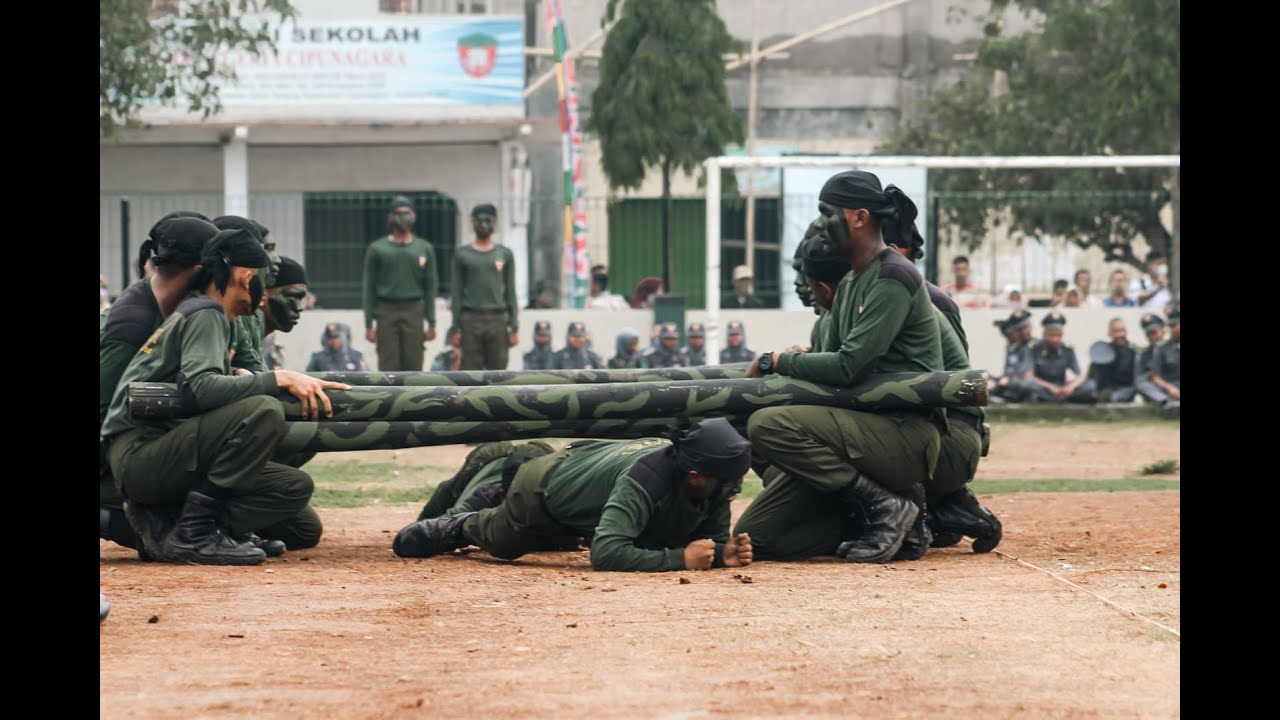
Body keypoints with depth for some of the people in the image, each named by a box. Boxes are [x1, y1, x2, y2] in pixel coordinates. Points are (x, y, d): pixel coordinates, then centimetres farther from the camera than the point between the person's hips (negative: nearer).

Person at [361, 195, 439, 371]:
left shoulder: (425, 249, 9)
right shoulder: (377, 249, 4)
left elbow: (430, 288, 9)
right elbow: (369, 289, 4)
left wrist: (431, 323, 4)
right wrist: (369, 324, -1)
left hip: (414, 311, 1)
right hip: (386, 312, -1)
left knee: (413, 366, -1)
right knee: (388, 369, -3)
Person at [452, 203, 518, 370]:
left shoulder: (505, 255, 10)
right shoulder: (462, 255, 7)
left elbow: (510, 292, 10)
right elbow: (457, 293, 6)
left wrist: (513, 328, 3)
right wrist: (455, 329, -1)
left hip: (497, 319, 1)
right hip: (470, 319, -1)